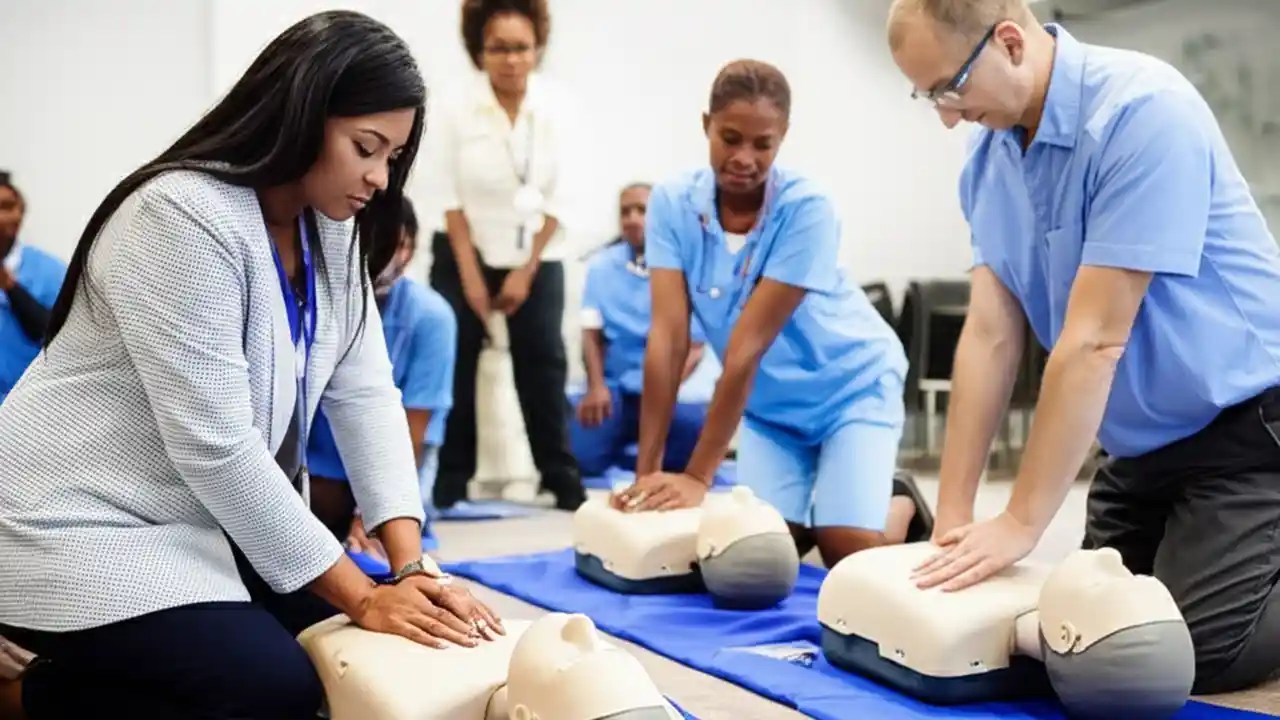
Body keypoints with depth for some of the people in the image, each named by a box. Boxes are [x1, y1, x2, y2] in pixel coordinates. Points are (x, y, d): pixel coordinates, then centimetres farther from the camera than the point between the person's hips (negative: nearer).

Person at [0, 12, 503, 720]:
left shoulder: (333, 228, 2)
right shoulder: (182, 217, -25)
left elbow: (365, 398, -4)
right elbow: (214, 448, -28)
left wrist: (412, 569, -15)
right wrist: (361, 596, -24)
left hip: (214, 517, 9)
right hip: (87, 524, -9)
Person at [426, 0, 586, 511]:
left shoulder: (552, 111, -6)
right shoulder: (458, 111, -10)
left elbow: (557, 201, -4)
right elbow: (449, 198, -9)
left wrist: (525, 271, -8)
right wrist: (471, 276, -11)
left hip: (536, 260, 1)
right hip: (465, 257, -1)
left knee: (544, 369, 4)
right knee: (456, 371, 3)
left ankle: (565, 485, 13)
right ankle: (447, 488, 14)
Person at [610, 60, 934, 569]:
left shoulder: (806, 209, -26)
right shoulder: (672, 204, -15)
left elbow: (748, 345, -29)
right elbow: (668, 337, -20)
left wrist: (698, 477, -29)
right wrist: (646, 471, -25)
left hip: (851, 386, -3)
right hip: (772, 402, 4)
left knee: (847, 548, -13)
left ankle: (904, 506, 20)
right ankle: (807, 515, 25)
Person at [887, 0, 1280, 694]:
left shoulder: (1141, 111, -25)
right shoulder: (989, 154, -1)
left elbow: (1095, 340, -27)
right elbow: (990, 335, -4)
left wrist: (1021, 523, -24)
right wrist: (952, 517, -8)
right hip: (1141, 442, 8)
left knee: (1191, 651, -15)